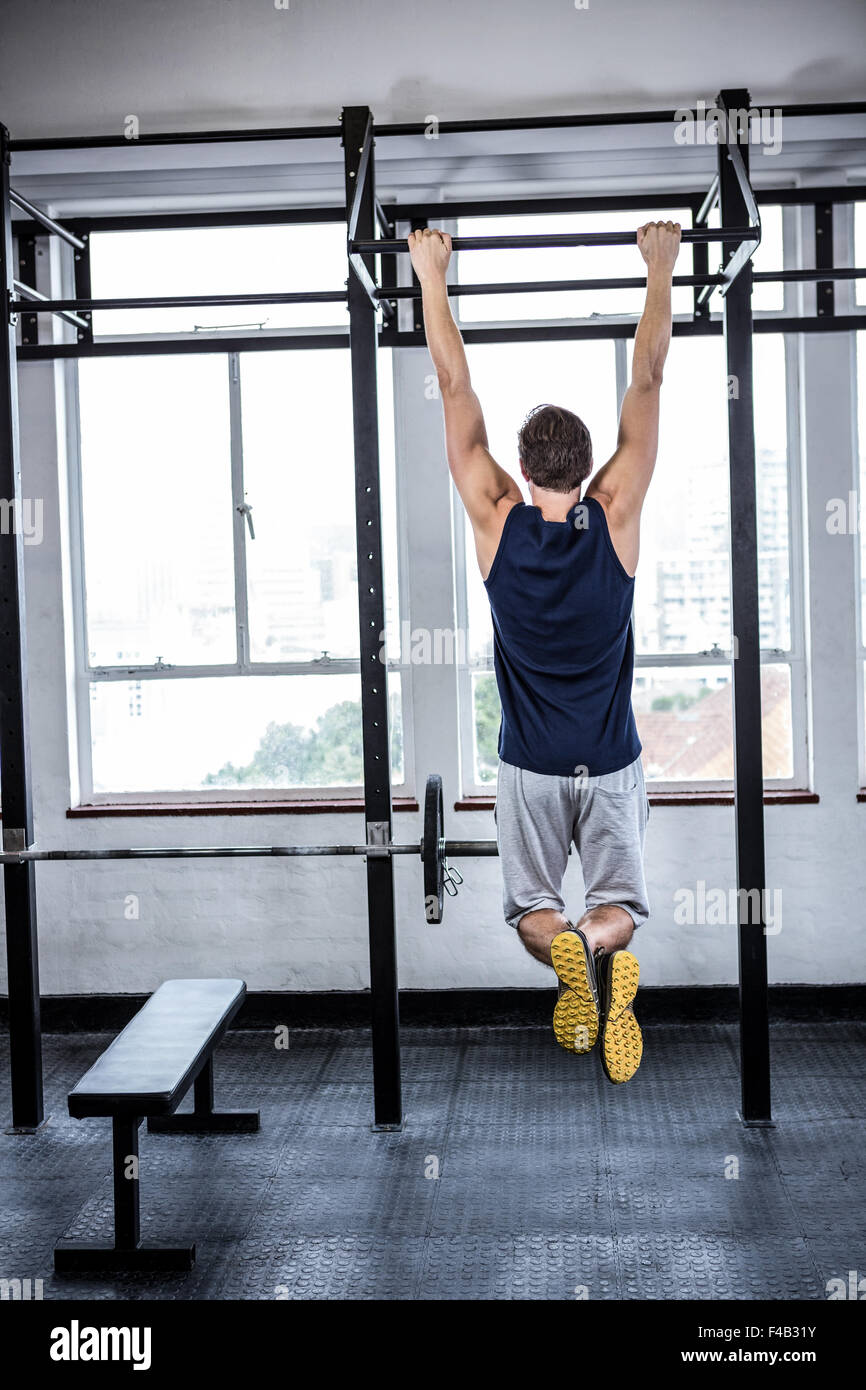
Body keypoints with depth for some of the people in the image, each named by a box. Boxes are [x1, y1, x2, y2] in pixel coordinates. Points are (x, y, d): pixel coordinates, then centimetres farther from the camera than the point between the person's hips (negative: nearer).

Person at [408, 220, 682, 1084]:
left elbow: (455, 390, -6)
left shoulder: (496, 523, -12)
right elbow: (647, 383, -6)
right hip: (611, 762, 0)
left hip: (529, 765, 0)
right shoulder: (616, 518, -12)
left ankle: (563, 954, -24)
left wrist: (432, 276, 1)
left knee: (532, 904, 11)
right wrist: (660, 269, 2)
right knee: (619, 899, 11)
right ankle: (601, 945, -24)